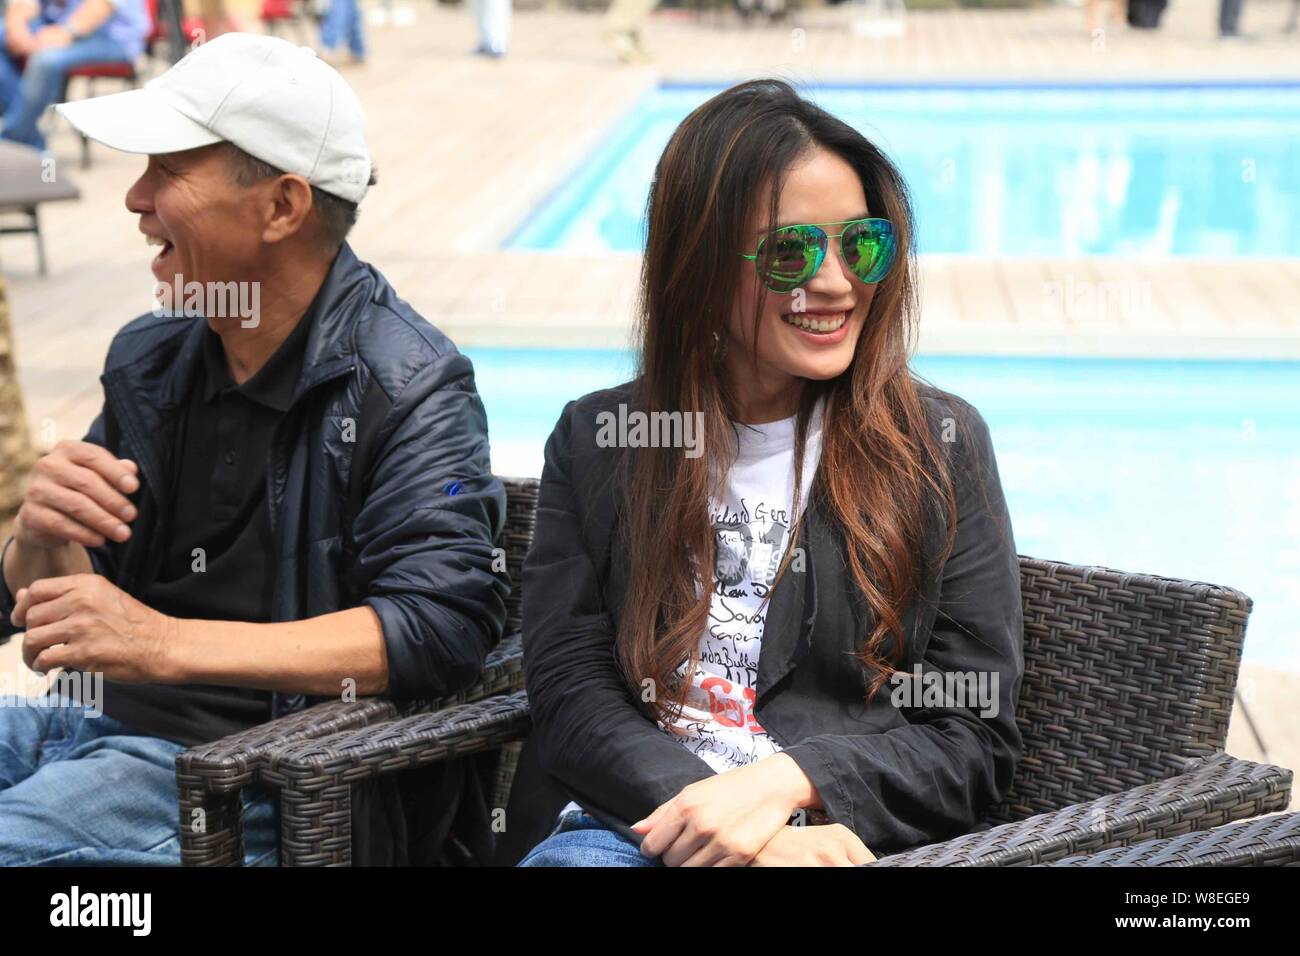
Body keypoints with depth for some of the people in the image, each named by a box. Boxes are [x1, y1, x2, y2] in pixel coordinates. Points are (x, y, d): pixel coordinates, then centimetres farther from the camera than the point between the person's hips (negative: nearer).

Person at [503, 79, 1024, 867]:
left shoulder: (941, 443, 6)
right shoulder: (596, 438, 10)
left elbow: (975, 740, 4)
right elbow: (569, 691, 2)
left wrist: (788, 782, -14)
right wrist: (707, 813, -16)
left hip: (836, 833, -2)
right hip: (622, 820, 2)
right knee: (574, 857, -33)